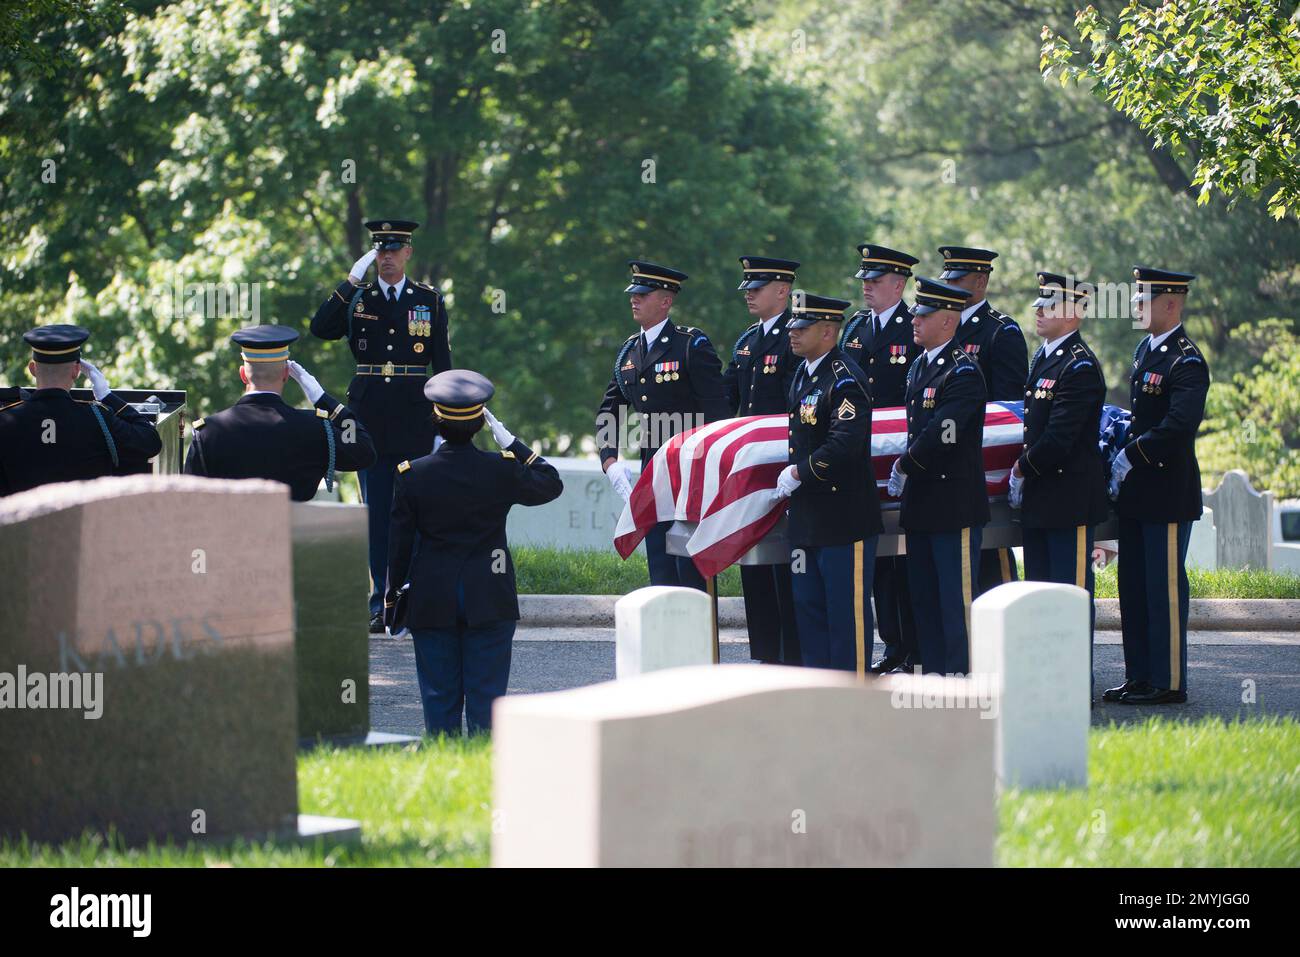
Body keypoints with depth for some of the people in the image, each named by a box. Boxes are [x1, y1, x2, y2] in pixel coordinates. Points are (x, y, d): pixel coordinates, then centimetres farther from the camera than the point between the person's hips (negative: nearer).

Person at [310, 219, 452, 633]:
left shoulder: (430, 300, 6)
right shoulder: (357, 299, 8)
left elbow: (442, 363, 6)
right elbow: (320, 328, -8)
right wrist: (351, 281, -12)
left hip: (414, 420, -1)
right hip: (370, 420, 1)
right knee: (377, 515, 2)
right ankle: (381, 605, 6)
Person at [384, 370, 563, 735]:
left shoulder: (412, 475, -5)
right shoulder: (503, 471, -8)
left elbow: (400, 541, 0)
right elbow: (551, 484, 10)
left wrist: (392, 593, 11)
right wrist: (510, 441, 8)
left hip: (431, 603, 1)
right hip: (490, 603, -1)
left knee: (440, 696, 6)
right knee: (486, 695, 3)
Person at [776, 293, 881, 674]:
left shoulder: (845, 381, -17)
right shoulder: (804, 374, 13)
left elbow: (845, 444, -26)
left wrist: (798, 474, -16)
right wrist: (794, 474, 11)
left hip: (844, 515, -10)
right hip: (807, 513, 10)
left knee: (848, 607, -3)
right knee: (808, 604, 13)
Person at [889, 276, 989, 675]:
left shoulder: (963, 372, -14)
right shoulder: (919, 367, 15)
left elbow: (941, 434, -21)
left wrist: (905, 467, -10)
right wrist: (906, 468, 7)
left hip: (955, 502, -9)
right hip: (922, 501, 9)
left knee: (956, 598, -6)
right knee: (924, 596, 13)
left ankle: (962, 677, -3)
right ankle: (934, 675, 19)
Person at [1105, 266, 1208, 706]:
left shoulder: (1186, 362, -15)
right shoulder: (1145, 350, 14)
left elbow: (1180, 425, -27)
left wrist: (1131, 456, -20)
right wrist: (1121, 467, 10)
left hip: (1168, 492, -9)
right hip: (1136, 489, 9)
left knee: (1165, 587, -4)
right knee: (1134, 587, 12)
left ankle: (1169, 682, 1)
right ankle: (1139, 677, 19)